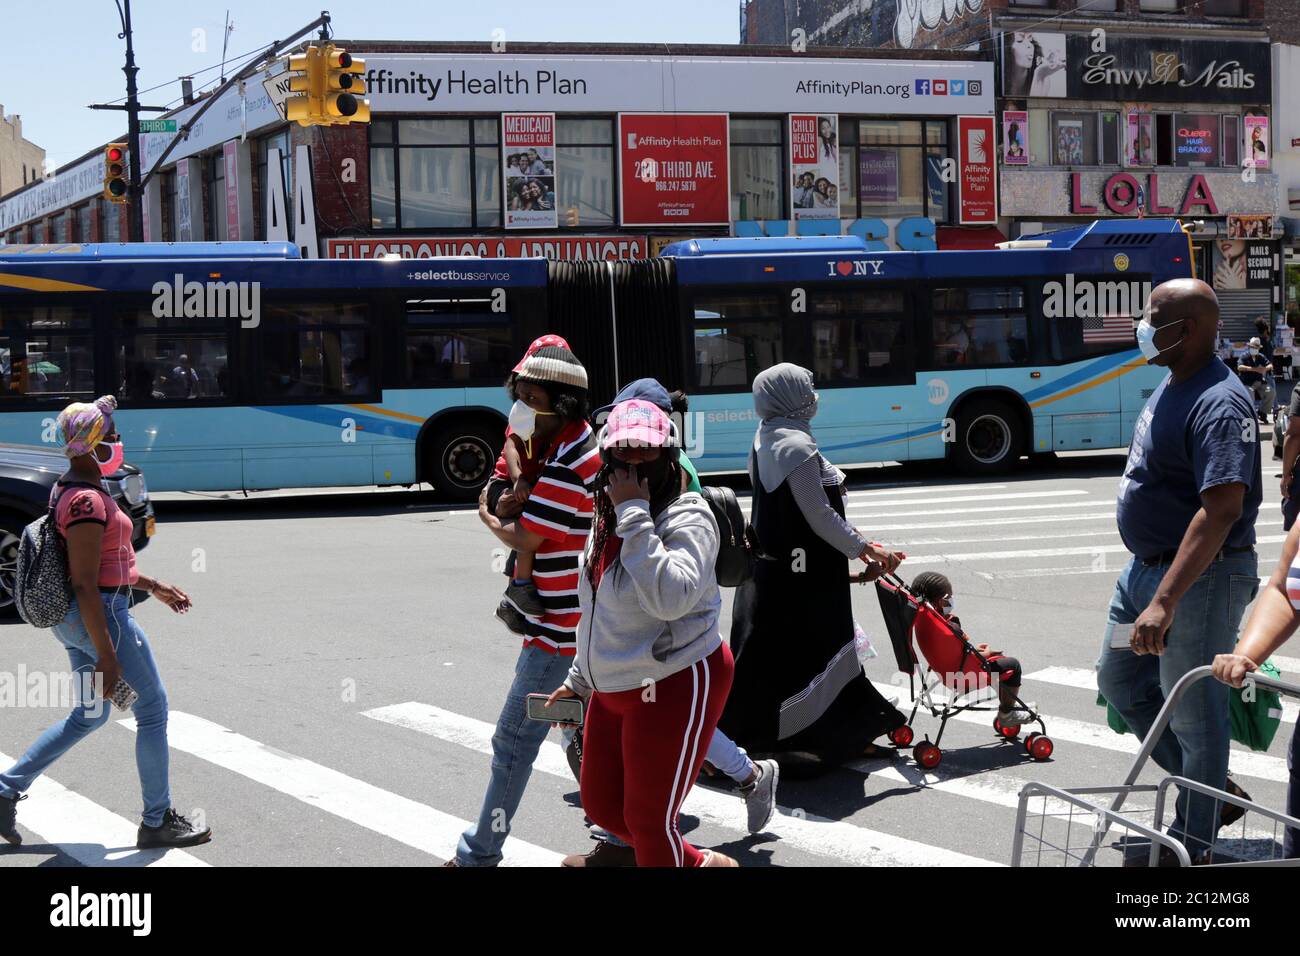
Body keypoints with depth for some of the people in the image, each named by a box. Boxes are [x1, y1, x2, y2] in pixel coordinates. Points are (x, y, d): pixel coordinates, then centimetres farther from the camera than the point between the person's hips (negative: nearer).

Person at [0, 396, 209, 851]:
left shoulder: (68, 489, 10)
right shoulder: (88, 502, -22)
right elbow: (85, 585, -24)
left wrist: (154, 585, 24)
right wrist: (107, 657, -23)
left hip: (74, 620, 10)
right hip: (101, 615, -10)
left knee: (89, 715, 21)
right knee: (153, 710, 3)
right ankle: (157, 822, 13)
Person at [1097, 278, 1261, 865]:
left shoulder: (1218, 404, -24)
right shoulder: (1170, 387, 7)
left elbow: (1221, 510, -32)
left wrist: (1165, 601, -36)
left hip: (1199, 578, -10)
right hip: (1146, 567, 11)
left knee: (1193, 712, 2)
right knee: (1120, 682, 21)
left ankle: (1191, 842, 17)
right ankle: (1211, 790, 33)